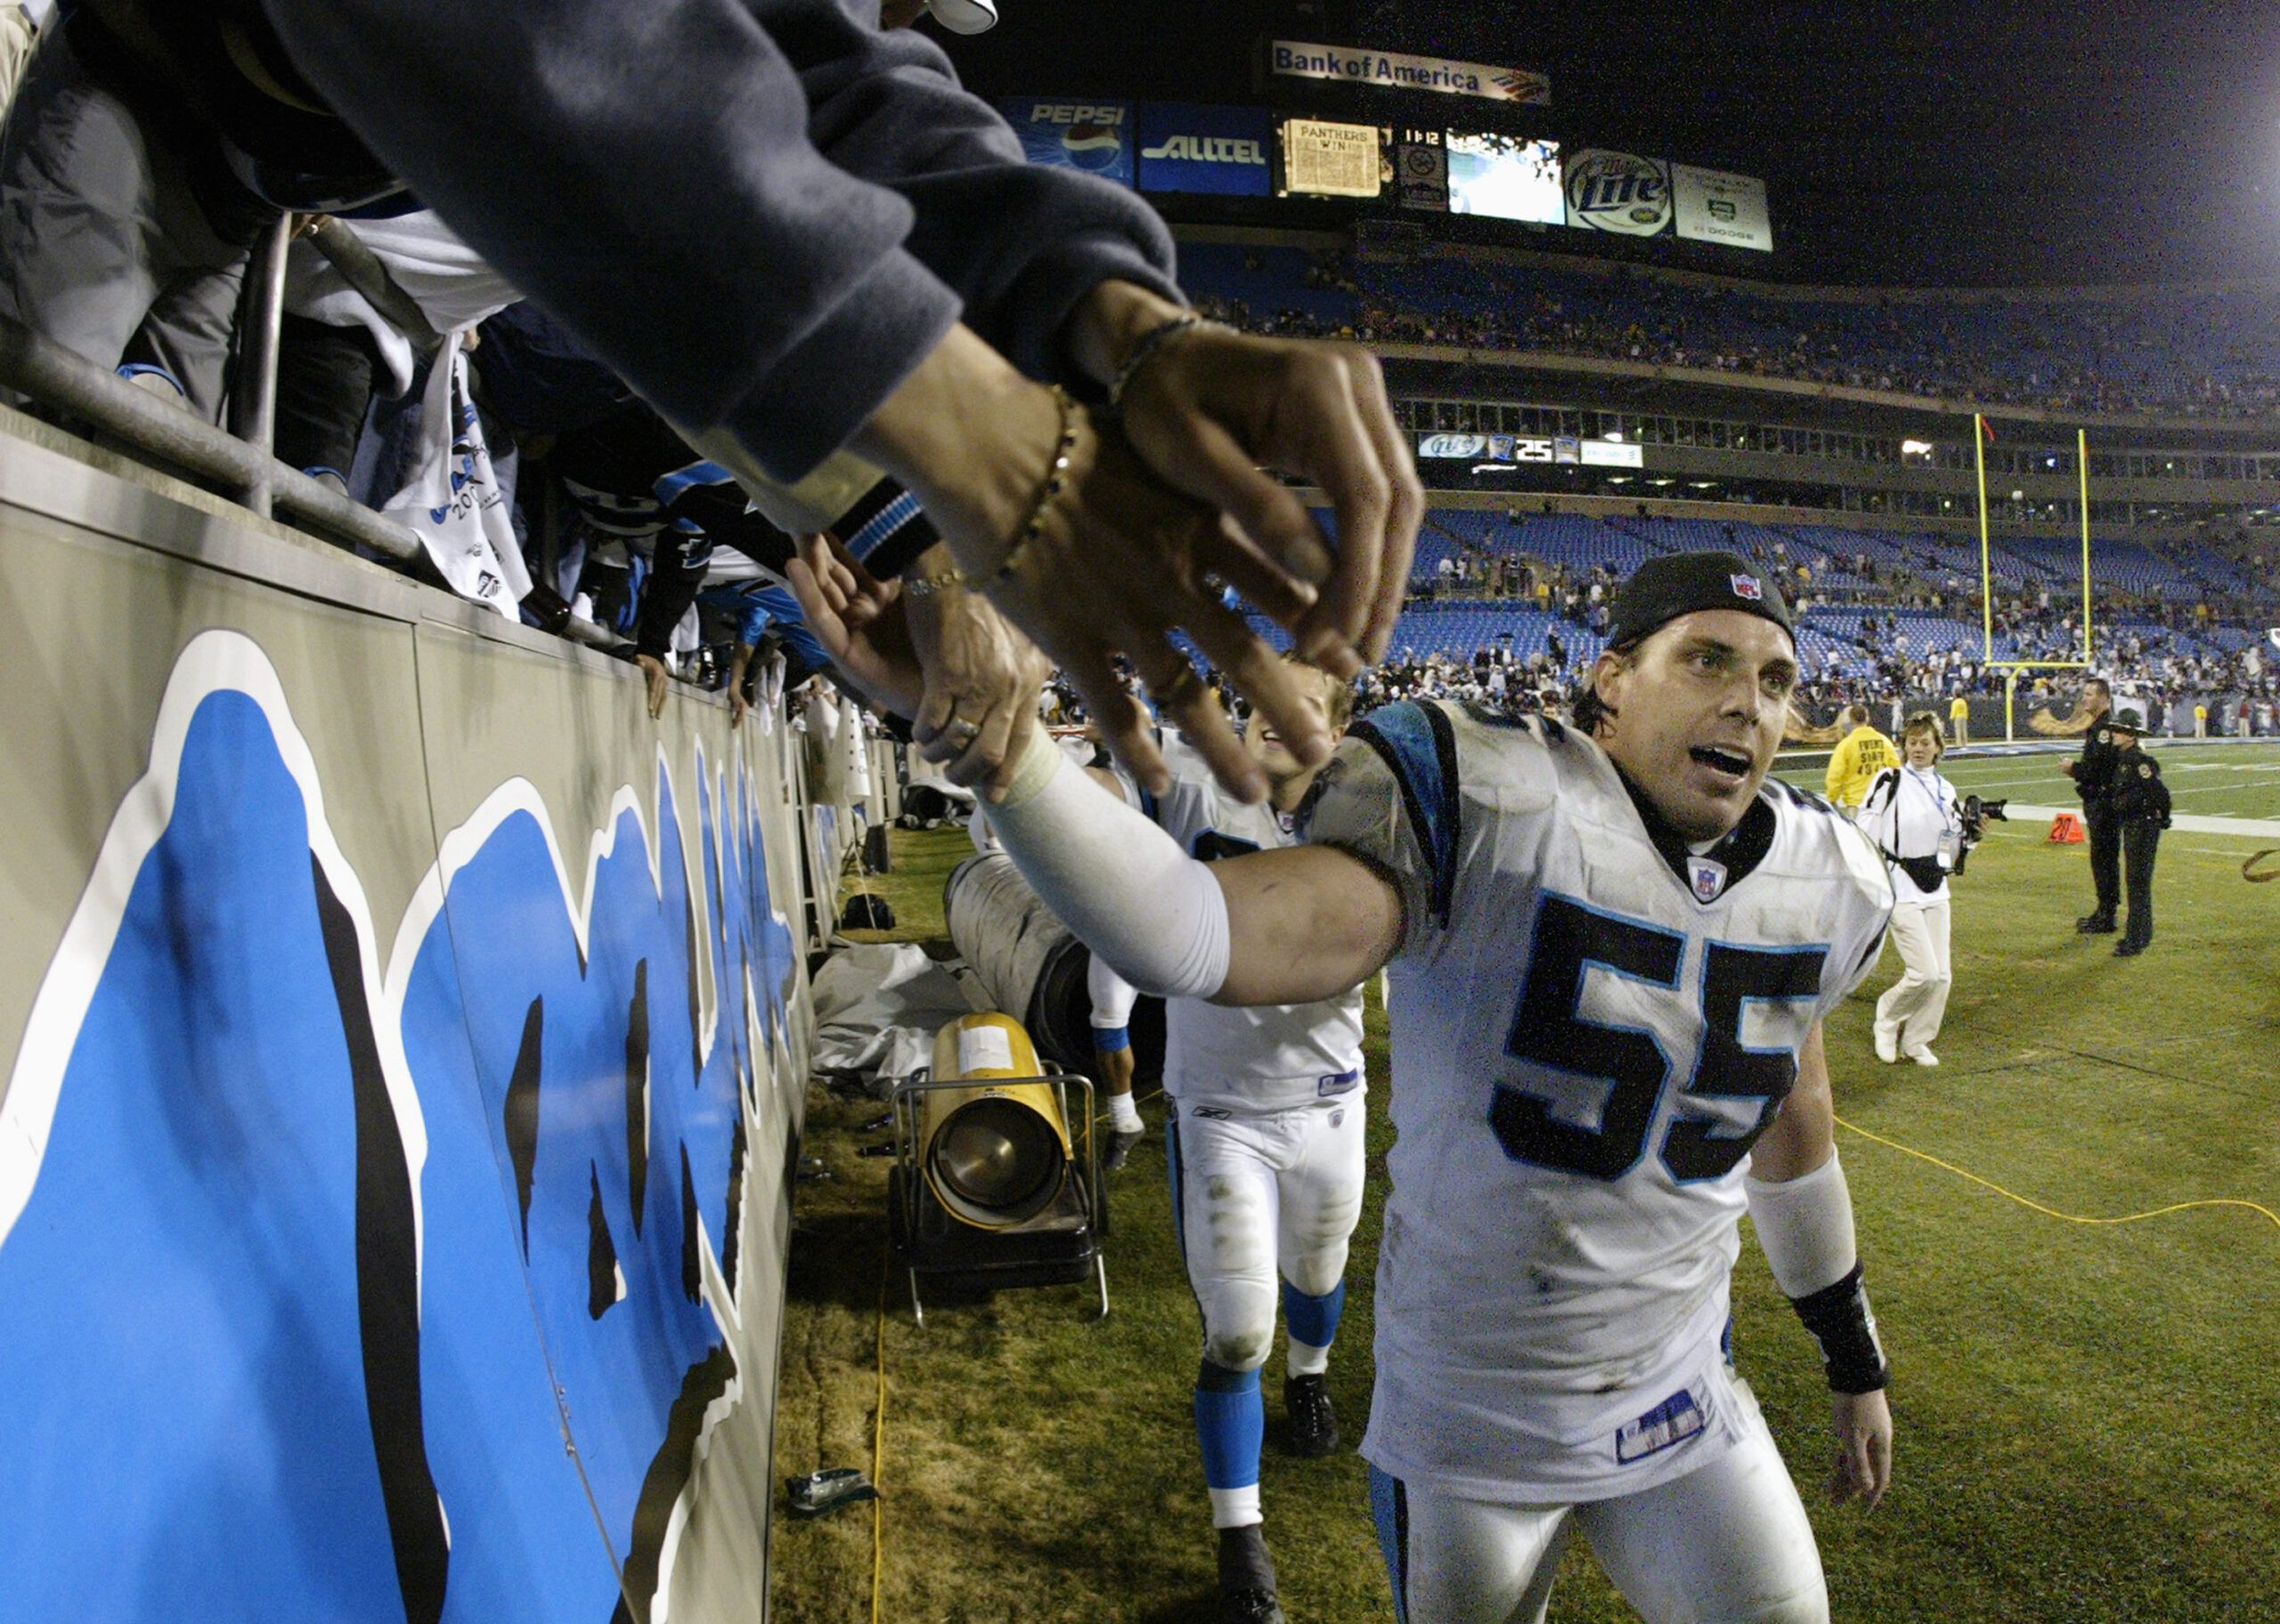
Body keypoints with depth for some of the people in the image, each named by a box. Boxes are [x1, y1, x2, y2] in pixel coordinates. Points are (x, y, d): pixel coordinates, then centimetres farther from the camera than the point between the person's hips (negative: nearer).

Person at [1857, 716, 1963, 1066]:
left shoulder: (1946, 791, 11)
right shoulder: (1889, 782, -7)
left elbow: (1952, 852, 16)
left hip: (1935, 891, 6)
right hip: (1899, 891, -6)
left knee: (1942, 975, 4)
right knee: (1924, 973, -12)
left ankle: (1915, 1041, 21)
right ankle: (1887, 1018, 16)